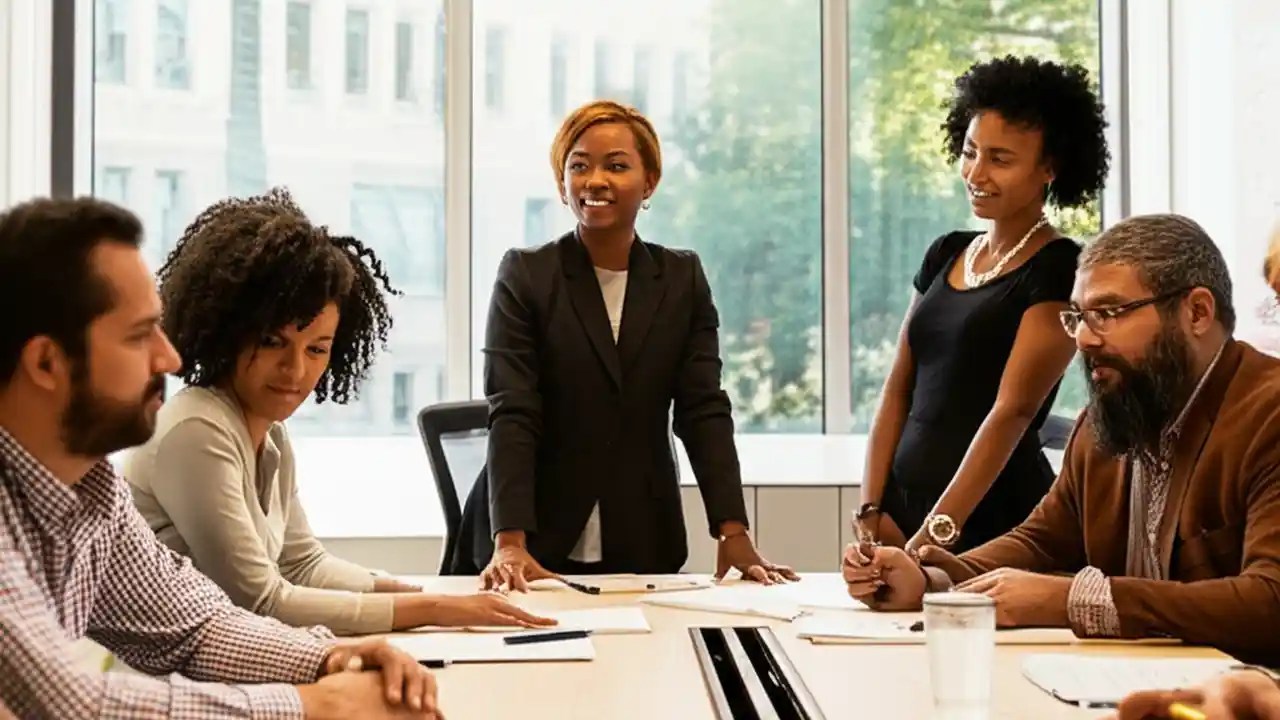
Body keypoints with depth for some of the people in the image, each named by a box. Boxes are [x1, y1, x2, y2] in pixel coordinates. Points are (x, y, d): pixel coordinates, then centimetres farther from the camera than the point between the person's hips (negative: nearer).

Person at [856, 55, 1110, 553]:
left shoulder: (1058, 270, -8)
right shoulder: (945, 255, 12)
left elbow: (1013, 409, -16)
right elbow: (898, 390, 10)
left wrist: (937, 533, -22)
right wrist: (872, 510, -1)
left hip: (993, 517, -6)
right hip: (904, 504, 6)